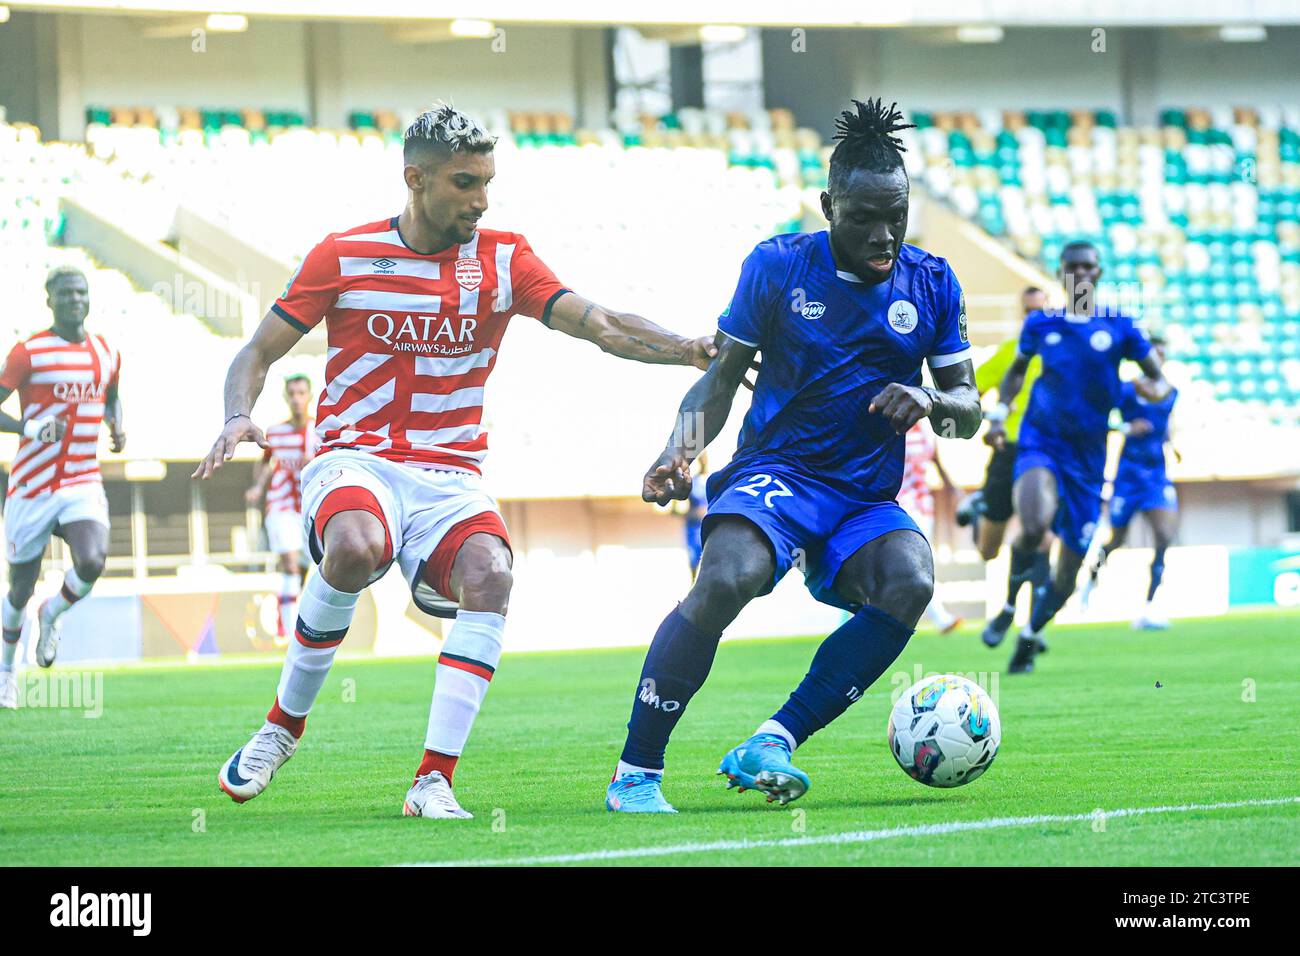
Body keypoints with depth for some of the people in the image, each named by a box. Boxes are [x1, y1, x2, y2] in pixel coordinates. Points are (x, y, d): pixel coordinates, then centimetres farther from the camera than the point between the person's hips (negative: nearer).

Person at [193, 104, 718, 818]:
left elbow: (603, 327, -2)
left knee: (489, 573, -30)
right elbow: (256, 355, 6)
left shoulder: (503, 259, 6)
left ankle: (434, 781, -27)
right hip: (357, 461, -2)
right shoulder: (343, 257, 2)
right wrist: (238, 417, -15)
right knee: (356, 549, -36)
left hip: (450, 476, 2)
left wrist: (691, 351, -19)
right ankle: (283, 725, -12)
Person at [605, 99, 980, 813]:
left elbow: (969, 408, 10)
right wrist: (679, 450, -10)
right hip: (775, 471, -3)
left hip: (868, 502, 3)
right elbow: (722, 376, 8)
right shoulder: (777, 265, 1)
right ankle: (635, 774, -24)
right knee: (727, 578, -35)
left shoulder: (932, 284, 7)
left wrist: (932, 401, -14)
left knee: (910, 584, -32)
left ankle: (771, 745, -25)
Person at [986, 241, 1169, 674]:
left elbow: (1159, 379, 8)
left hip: (1087, 455, 1)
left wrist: (1157, 390, -17)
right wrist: (1000, 414, 7)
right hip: (1041, 441, -1)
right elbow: (1016, 369, 22)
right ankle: (1010, 605, -5)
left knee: (1067, 576, 5)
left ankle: (1031, 635, 33)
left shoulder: (1119, 327, 2)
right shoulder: (1040, 325, 5)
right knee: (1034, 526, -33)